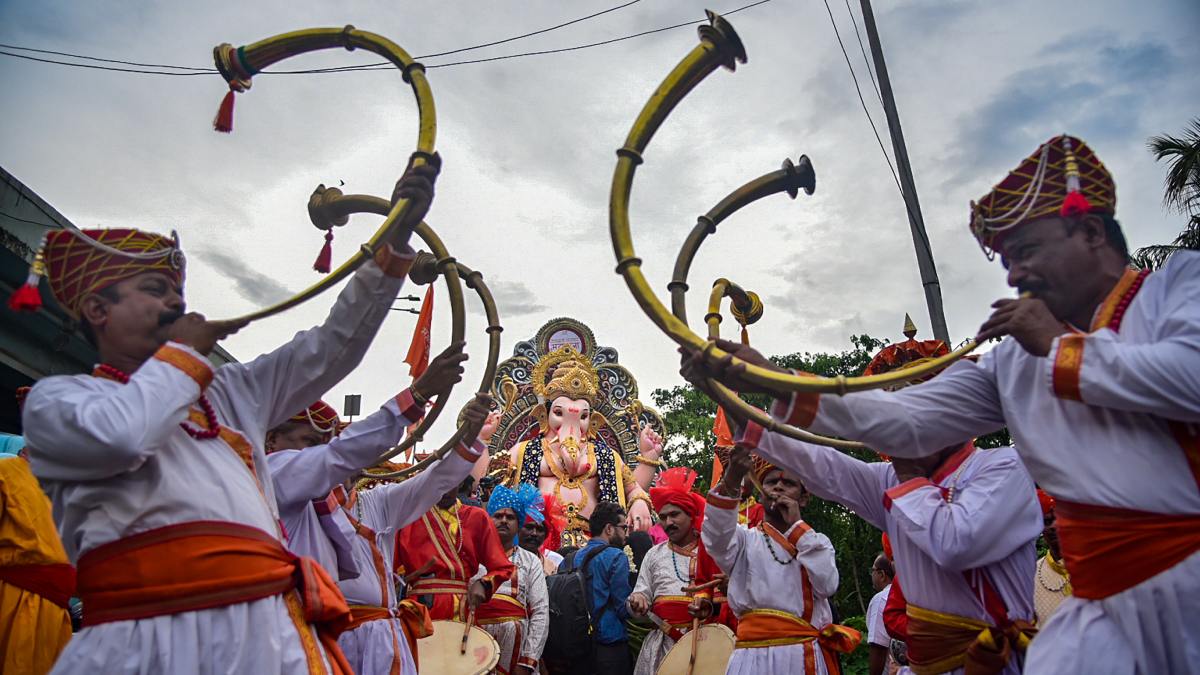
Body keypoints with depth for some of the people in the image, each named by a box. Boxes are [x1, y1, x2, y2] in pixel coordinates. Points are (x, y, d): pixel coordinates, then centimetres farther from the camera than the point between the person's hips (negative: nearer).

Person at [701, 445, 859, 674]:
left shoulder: (816, 542, 12)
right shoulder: (745, 538, 6)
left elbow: (827, 586, -8)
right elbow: (716, 537, -18)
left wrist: (797, 526, -5)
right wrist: (732, 478, -33)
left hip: (805, 656, 1)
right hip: (752, 654, -1)